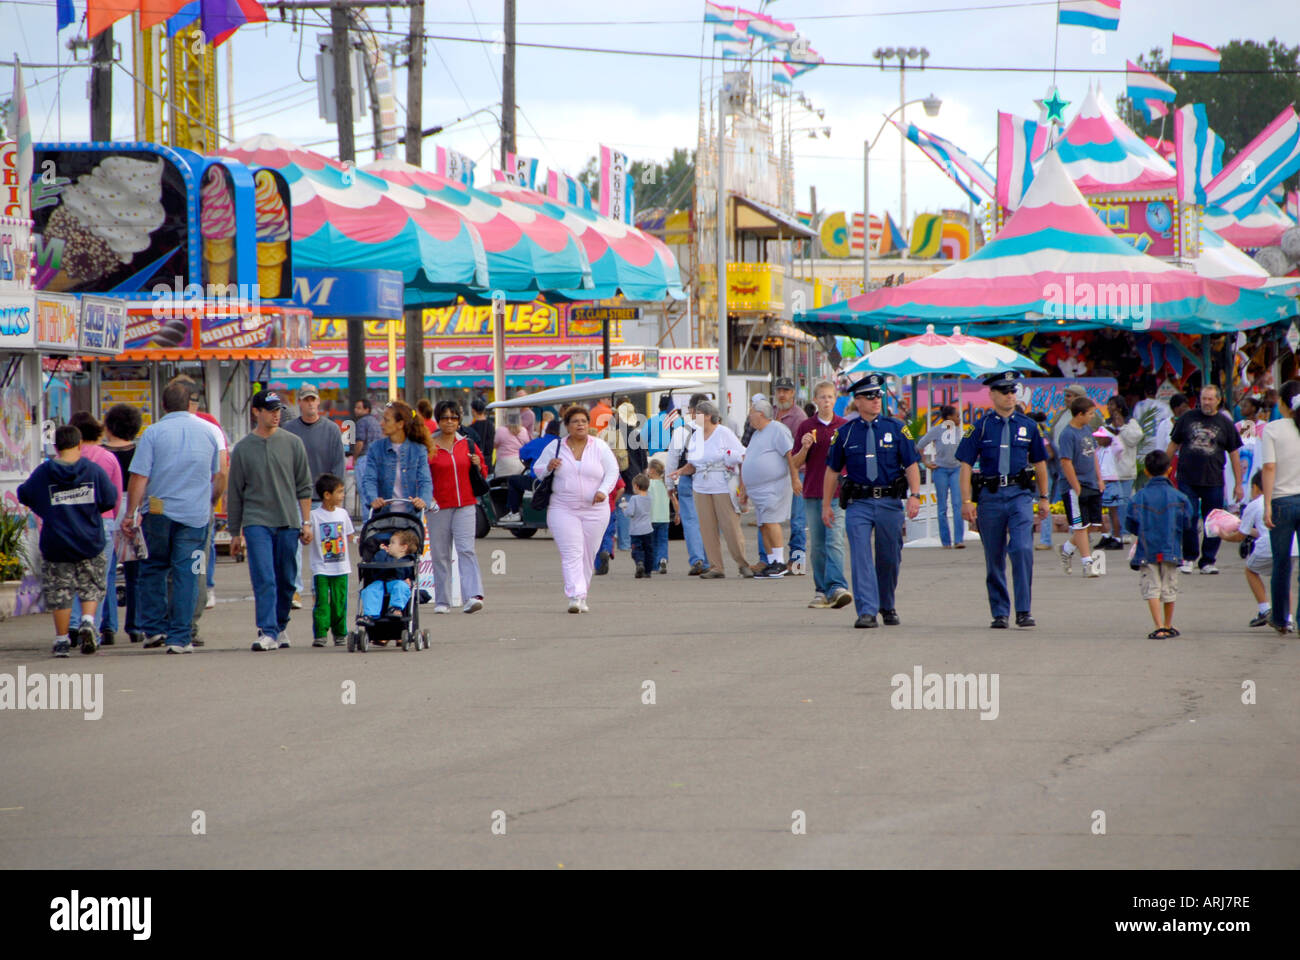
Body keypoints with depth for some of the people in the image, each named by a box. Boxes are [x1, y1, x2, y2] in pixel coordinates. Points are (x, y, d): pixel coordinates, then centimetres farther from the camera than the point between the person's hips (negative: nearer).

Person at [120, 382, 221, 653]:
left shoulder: (153, 433, -4)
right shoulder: (207, 434, 6)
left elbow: (139, 477, -9)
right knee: (186, 574, 1)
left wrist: (130, 514, -4)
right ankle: (179, 638, -3)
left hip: (159, 511, -1)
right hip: (196, 515, 1)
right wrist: (208, 506, 30)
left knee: (153, 569, 15)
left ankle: (153, 628, 12)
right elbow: (217, 478, 16)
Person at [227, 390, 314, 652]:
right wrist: (235, 533, 10)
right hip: (256, 521, -1)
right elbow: (235, 493, 10)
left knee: (286, 581, 7)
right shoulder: (243, 448, 5)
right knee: (263, 579, -12)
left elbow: (304, 486, 9)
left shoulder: (293, 443, 6)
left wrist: (306, 523, 3)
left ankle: (281, 626, 24)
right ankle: (268, 632, -16)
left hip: (288, 522, 1)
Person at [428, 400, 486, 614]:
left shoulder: (467, 444, 10)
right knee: (440, 554, 3)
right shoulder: (429, 446, 2)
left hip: (465, 505, 1)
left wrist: (478, 466, -2)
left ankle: (473, 596, -20)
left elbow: (483, 474, 19)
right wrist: (428, 459, -17)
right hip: (439, 506, -1)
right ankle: (442, 600, 11)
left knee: (466, 549, -11)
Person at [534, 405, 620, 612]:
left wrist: (603, 491, -13)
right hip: (563, 509, -1)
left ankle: (582, 598, 17)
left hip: (595, 511, 1)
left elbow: (613, 471, 4)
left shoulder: (600, 447, 4)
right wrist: (548, 467, -11)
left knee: (588, 555, 6)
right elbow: (537, 470, 12)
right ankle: (575, 596, -21)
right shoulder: (555, 447, 5)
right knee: (572, 554, -13)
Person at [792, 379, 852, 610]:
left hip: (837, 493, -2)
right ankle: (821, 591, 11)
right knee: (817, 545, 5)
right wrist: (805, 448, -12)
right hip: (812, 493, 2)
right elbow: (795, 463, 8)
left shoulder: (845, 427, 6)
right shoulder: (806, 427, 8)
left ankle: (837, 587, -22)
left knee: (835, 541, -14)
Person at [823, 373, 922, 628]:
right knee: (861, 556, -13)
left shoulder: (896, 428, 4)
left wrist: (915, 495, -12)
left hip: (890, 502, 1)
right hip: (858, 504, -1)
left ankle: (887, 606, 30)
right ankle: (867, 612, -16)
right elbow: (832, 469, 10)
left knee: (889, 558, 9)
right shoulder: (845, 432, 4)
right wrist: (826, 505, 8)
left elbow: (912, 464, 2)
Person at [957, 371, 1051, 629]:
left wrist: (1043, 498, 18)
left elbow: (1039, 463, 18)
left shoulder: (1027, 426, 9)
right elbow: (966, 465, 2)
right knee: (994, 558, 5)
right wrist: (967, 501, -6)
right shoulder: (981, 427, 3)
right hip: (990, 496, 0)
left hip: (1020, 494, 0)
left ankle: (1023, 610, -11)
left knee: (1022, 549, -17)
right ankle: (1000, 613, 15)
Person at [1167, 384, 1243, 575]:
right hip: (1187, 479, 0)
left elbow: (1234, 454, 8)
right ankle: (1188, 558, 12)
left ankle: (1208, 561, 9)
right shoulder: (1187, 418, 6)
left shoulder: (1225, 423, 6)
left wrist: (1238, 483, 5)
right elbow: (1173, 445, 13)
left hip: (1213, 481, 0)